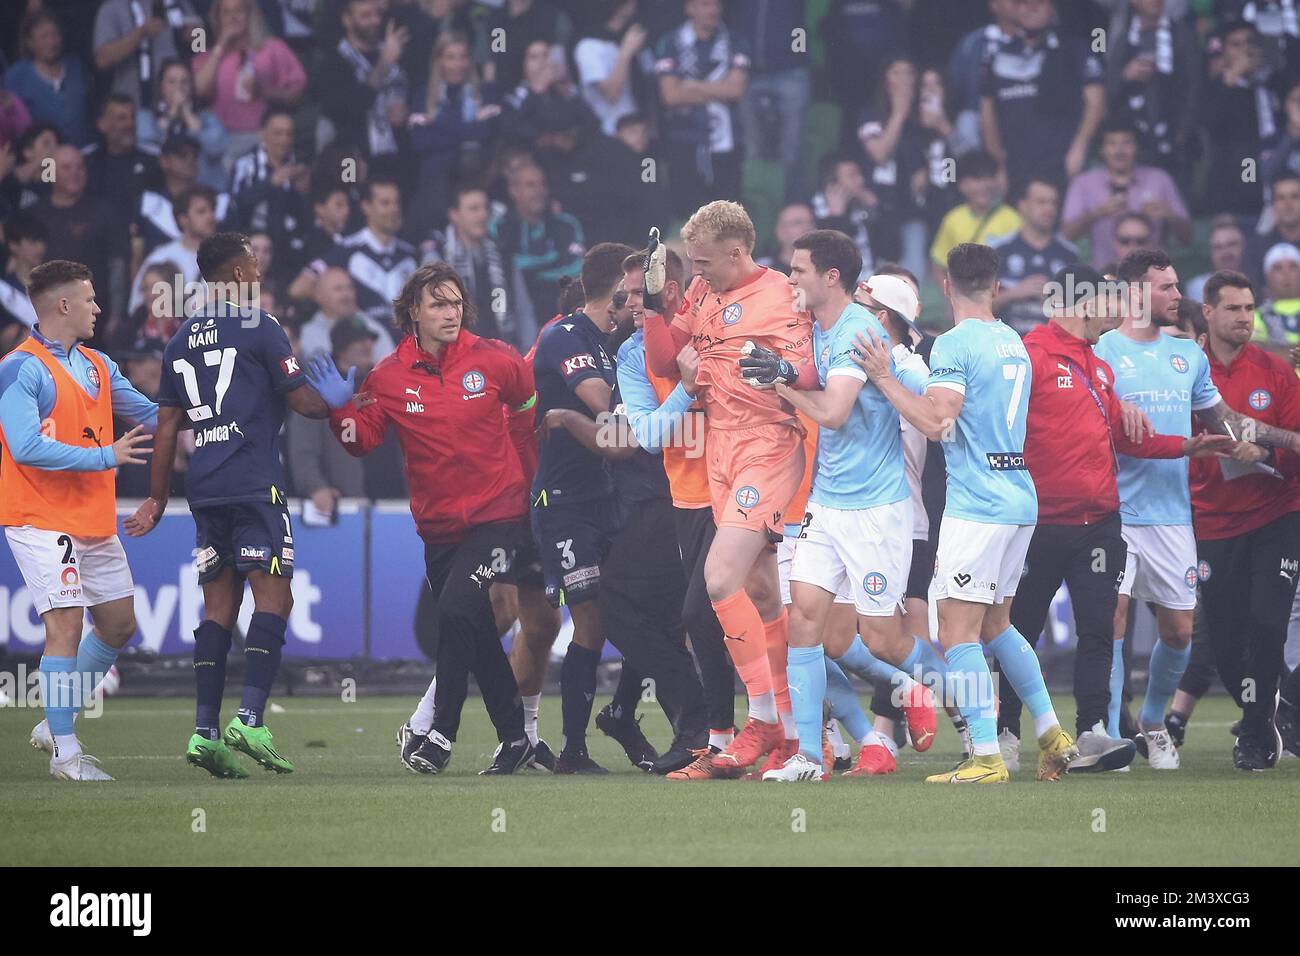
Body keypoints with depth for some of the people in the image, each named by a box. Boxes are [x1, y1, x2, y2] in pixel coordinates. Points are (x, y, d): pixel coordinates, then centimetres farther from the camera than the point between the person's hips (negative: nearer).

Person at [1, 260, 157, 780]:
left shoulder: (97, 365, 11)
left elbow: (150, 416, 20)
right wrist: (105, 456, -21)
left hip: (95, 522, 8)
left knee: (119, 624, 12)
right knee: (65, 625, -12)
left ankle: (56, 723, 25)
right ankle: (64, 753, -6)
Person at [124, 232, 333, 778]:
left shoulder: (181, 340, 15)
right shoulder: (258, 328, -4)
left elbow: (167, 425, 16)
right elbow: (303, 401, -4)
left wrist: (156, 499, 21)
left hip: (203, 489, 6)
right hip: (255, 486, -6)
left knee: (219, 604, 8)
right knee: (273, 595, -6)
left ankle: (205, 730, 1)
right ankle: (250, 719, -20)